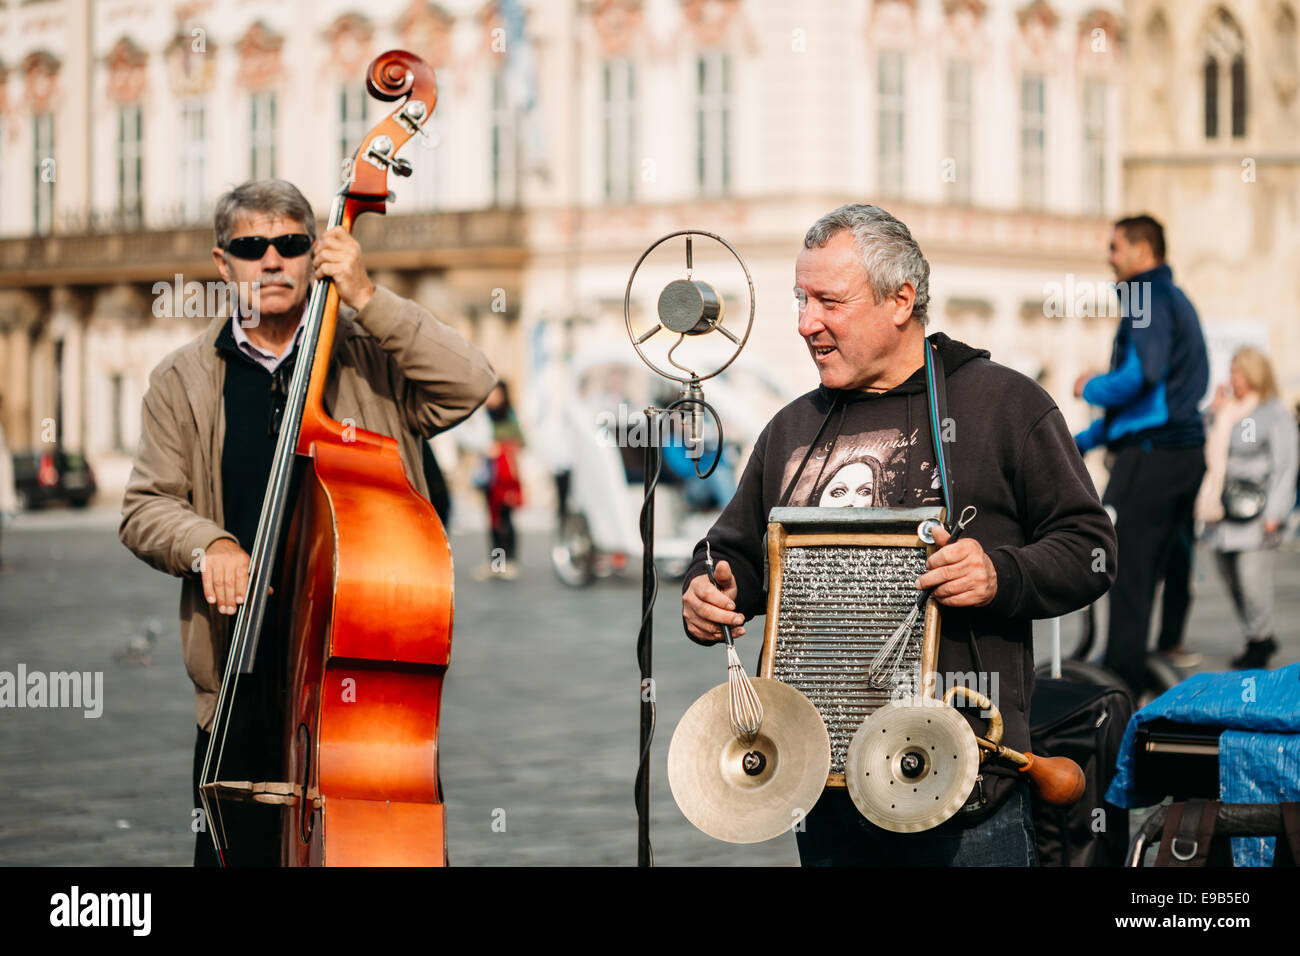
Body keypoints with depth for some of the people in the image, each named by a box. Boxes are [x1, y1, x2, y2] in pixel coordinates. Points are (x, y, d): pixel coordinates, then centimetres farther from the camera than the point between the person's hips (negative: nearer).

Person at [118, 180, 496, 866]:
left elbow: (468, 386, -11)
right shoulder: (184, 381, 9)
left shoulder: (368, 358, 6)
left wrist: (366, 297, -14)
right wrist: (208, 544, -14)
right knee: (238, 848, 4)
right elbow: (145, 506, 7)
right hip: (246, 670, 1)